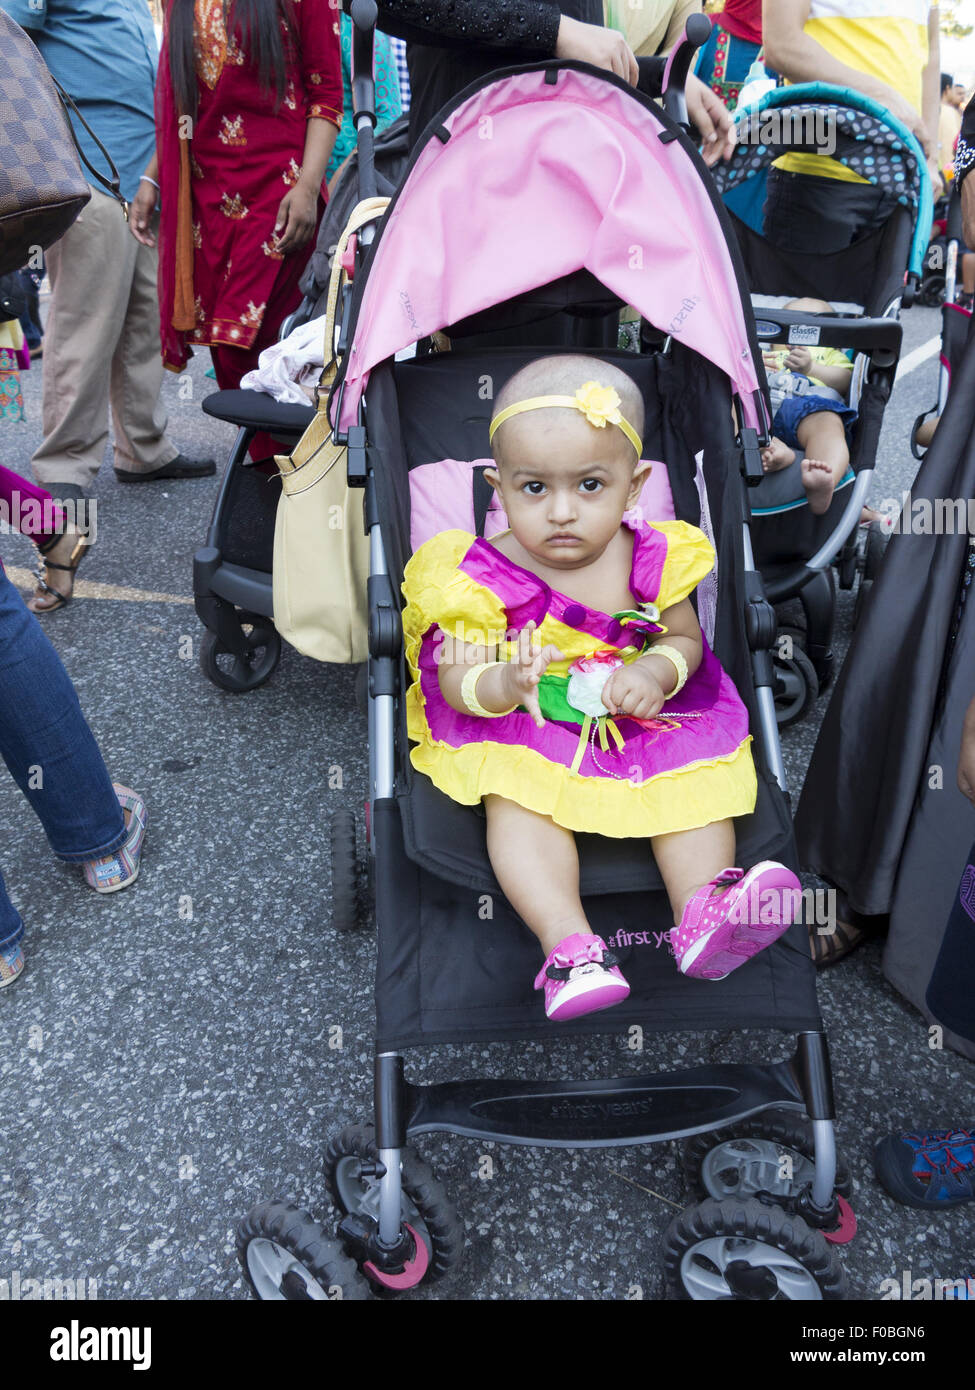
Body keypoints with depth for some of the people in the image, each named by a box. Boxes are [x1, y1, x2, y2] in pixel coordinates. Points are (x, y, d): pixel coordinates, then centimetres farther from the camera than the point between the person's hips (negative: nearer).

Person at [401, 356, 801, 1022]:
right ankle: (567, 939, -33)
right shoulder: (482, 577, -14)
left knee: (696, 781, -17)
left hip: (641, 718, 3)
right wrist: (505, 683, -37)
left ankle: (702, 907, -22)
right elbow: (457, 682, -14)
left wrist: (658, 671, -18)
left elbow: (685, 639, 6)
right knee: (516, 799, -28)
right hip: (522, 730, -2)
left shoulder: (654, 560, -7)